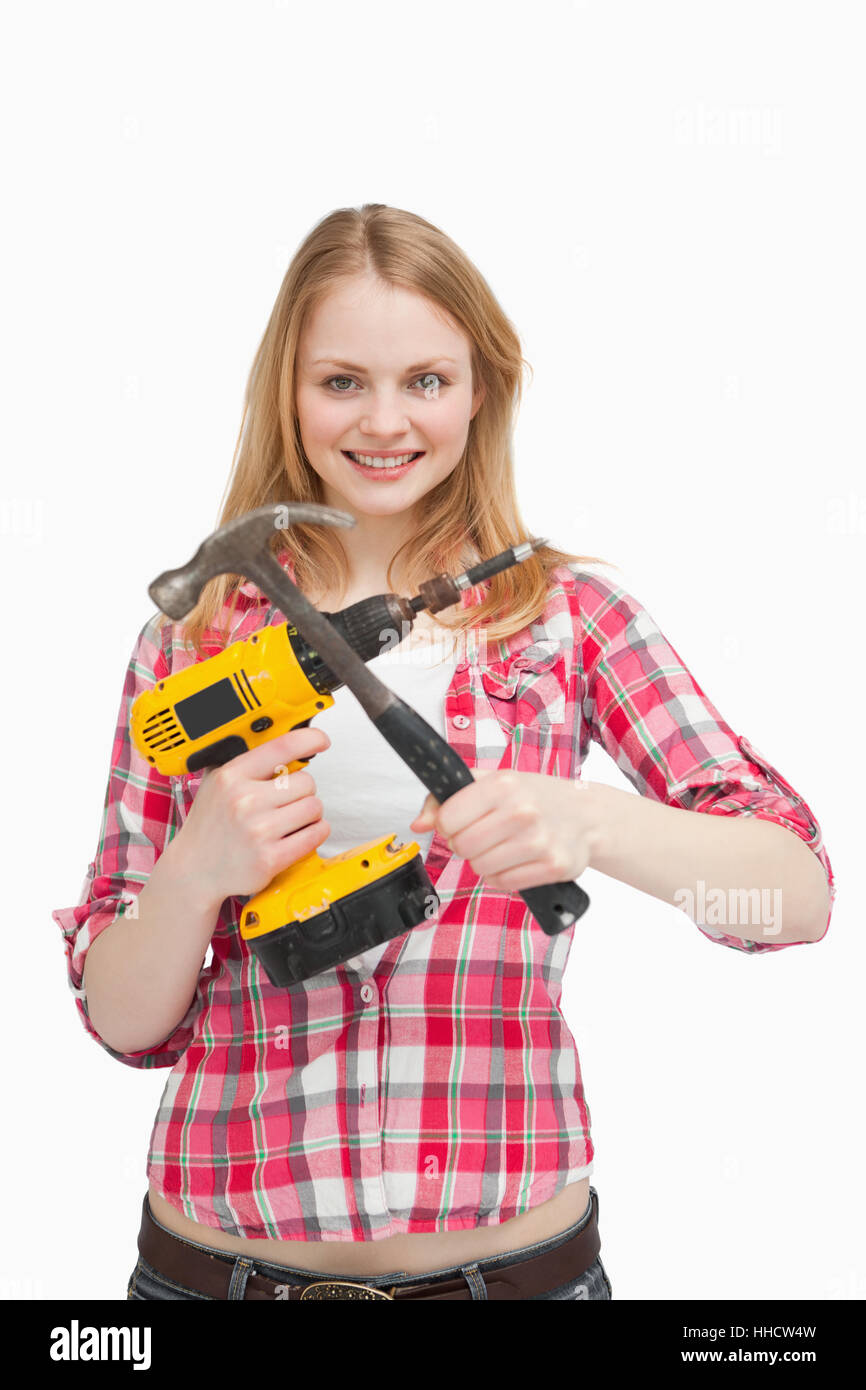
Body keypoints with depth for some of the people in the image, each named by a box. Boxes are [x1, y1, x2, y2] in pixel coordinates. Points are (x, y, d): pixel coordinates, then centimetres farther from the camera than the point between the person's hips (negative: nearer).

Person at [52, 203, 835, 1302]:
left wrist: (590, 823, -27)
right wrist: (200, 869, -19)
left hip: (517, 1252, 0)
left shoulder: (570, 612, -1)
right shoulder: (192, 634, 1)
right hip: (215, 1254, 1)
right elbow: (122, 1021, 1)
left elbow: (800, 894, -9)